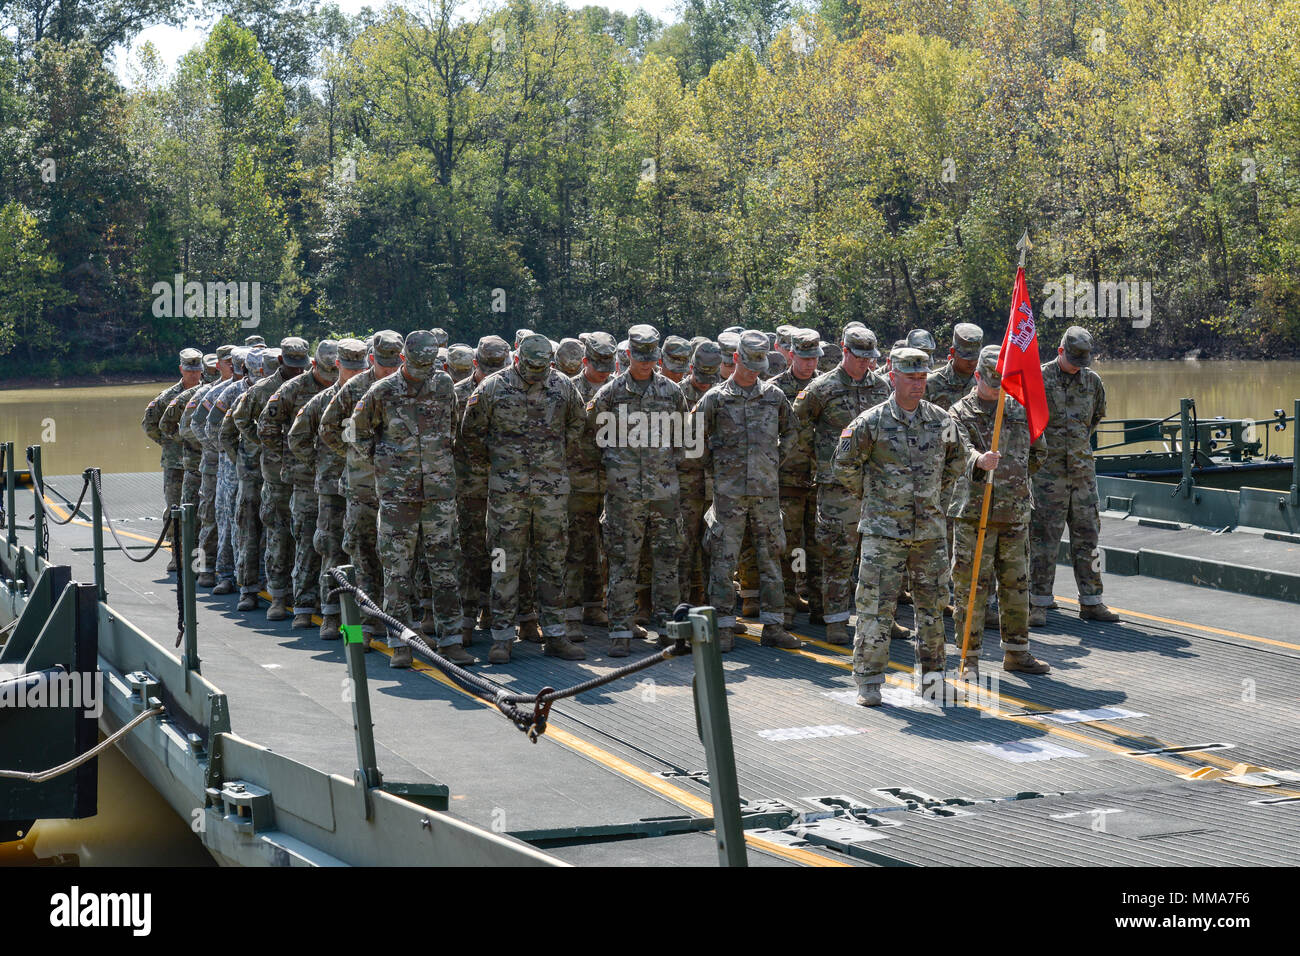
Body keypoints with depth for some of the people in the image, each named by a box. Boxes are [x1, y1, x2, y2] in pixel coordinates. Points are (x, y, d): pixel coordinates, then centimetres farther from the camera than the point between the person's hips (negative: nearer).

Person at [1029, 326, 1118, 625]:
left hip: (1082, 469, 5)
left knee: (1087, 536, 6)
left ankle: (1091, 602, 12)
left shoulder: (1092, 381, 8)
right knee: (1044, 537, -3)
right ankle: (1039, 603, 3)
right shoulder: (1039, 378, -6)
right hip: (1048, 471, -5)